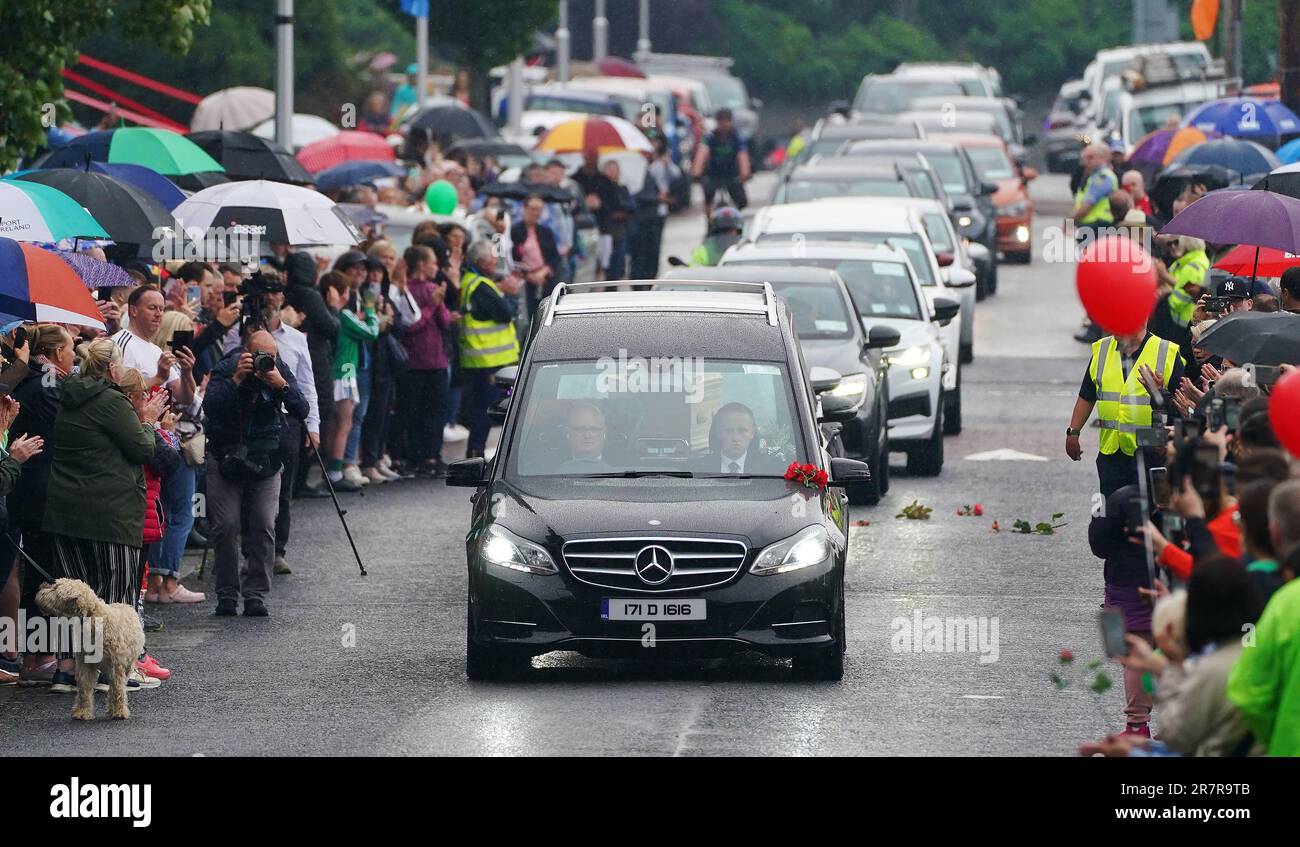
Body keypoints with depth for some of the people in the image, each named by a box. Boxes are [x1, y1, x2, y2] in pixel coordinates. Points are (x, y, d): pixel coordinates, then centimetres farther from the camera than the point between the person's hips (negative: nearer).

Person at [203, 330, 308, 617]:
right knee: (226, 526, -7)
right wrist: (236, 379, -29)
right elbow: (210, 407, -22)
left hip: (266, 460, 2)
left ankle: (256, 595, -2)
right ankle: (227, 595, 3)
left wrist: (282, 386, -23)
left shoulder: (280, 370, -1)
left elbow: (301, 411, -9)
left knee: (264, 527, -7)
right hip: (226, 458, -2)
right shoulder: (227, 368, -9)